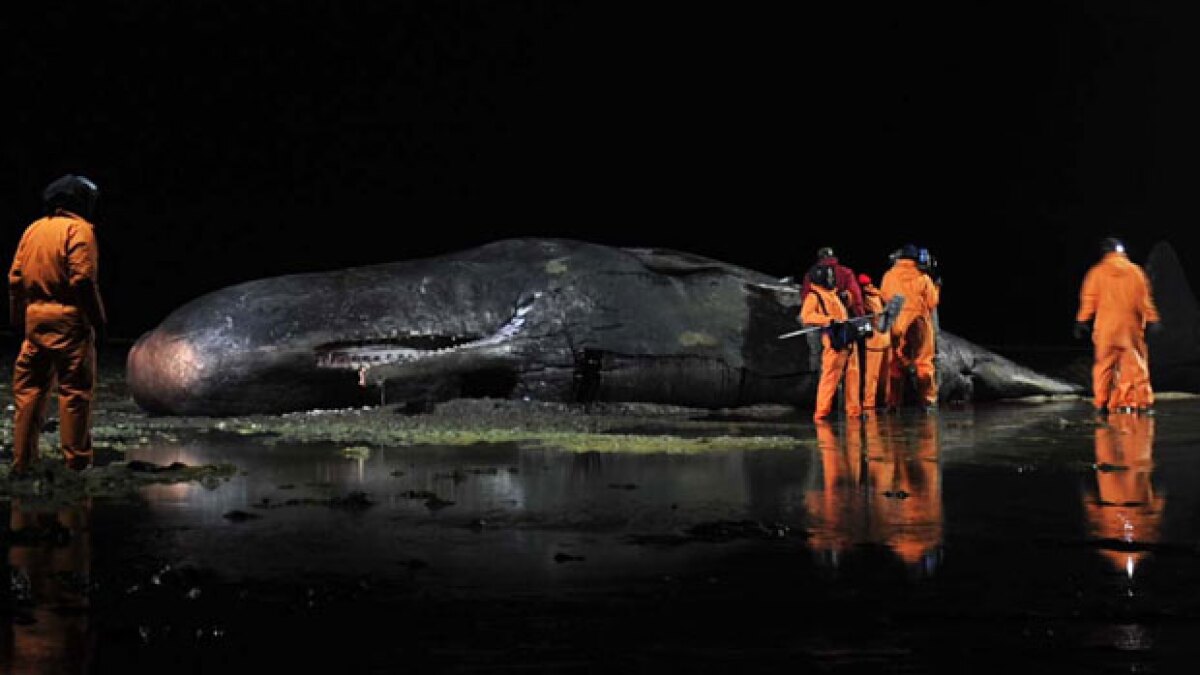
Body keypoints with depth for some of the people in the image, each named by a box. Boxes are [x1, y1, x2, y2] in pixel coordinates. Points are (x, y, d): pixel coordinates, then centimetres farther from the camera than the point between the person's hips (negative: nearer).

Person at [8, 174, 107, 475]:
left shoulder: (34, 228, 12)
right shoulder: (79, 228, -8)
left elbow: (15, 277, 11)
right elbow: (82, 279, -17)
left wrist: (18, 319, 18)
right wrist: (98, 317, -9)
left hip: (34, 316, 6)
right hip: (69, 319, -6)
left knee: (29, 388, 11)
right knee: (75, 389, 0)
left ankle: (22, 460, 13)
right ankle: (76, 459, 1)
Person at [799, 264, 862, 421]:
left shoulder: (834, 295, 26)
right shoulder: (814, 296, -1)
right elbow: (806, 316, -17)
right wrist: (829, 320, -23)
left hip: (848, 340, 8)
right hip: (834, 341, -8)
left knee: (852, 375, 8)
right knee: (830, 377, -11)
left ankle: (854, 410, 14)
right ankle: (821, 412, -10)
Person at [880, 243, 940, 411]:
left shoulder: (889, 276, -5)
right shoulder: (922, 277, -10)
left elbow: (884, 297, 9)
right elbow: (932, 301, -3)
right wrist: (936, 289, 16)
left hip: (897, 324, 2)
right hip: (919, 322, -2)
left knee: (895, 363, 9)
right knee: (924, 362, 7)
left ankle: (893, 402, 8)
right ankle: (928, 400, 2)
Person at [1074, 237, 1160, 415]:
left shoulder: (1097, 272, 0)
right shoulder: (1135, 271, 3)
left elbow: (1089, 300, -1)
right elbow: (1144, 299, 3)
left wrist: (1082, 322, 3)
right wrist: (1151, 320, 8)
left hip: (1105, 326, 0)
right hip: (1131, 325, 1)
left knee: (1104, 365, 5)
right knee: (1135, 364, 4)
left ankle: (1101, 403, 3)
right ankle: (1141, 401, 0)